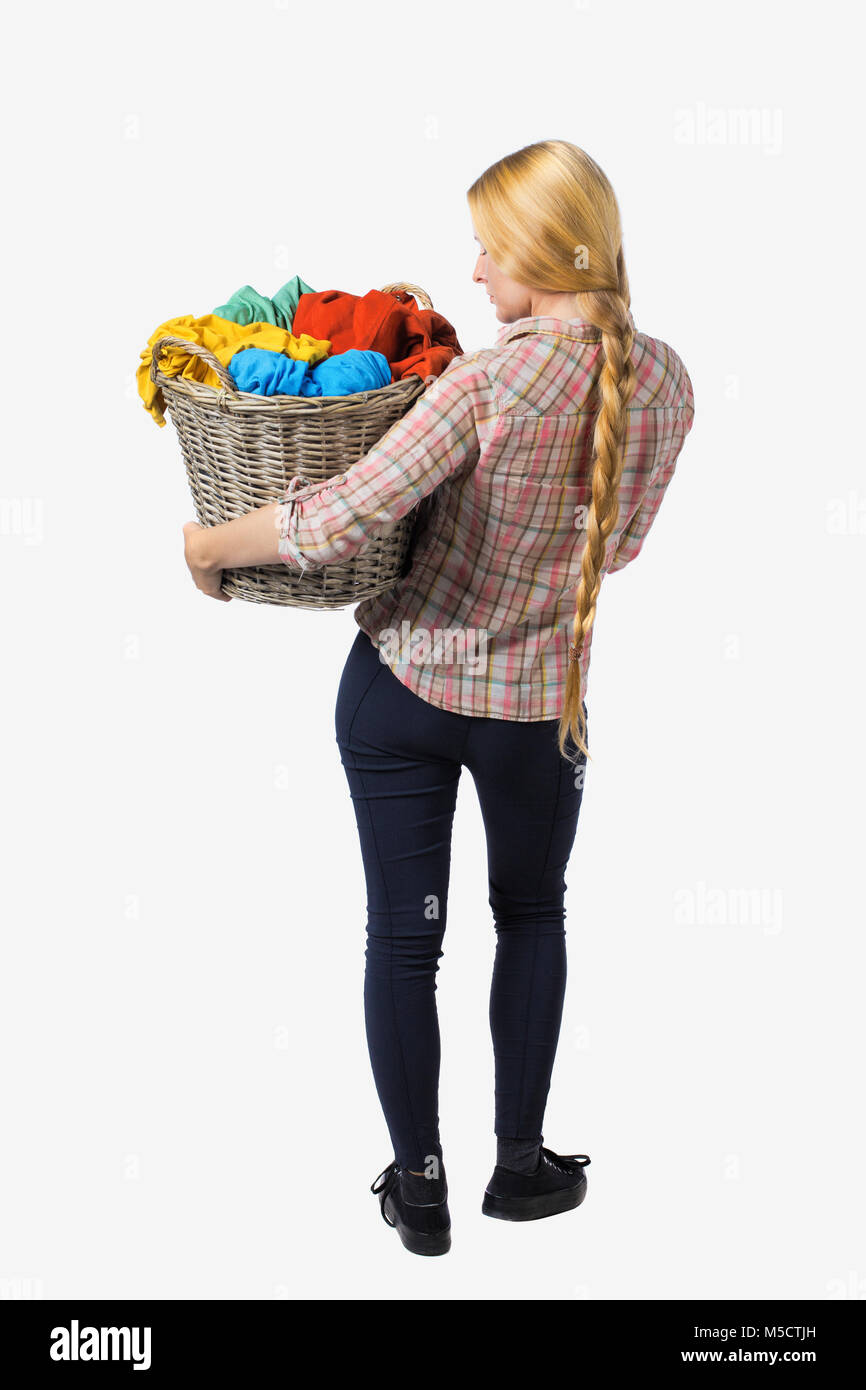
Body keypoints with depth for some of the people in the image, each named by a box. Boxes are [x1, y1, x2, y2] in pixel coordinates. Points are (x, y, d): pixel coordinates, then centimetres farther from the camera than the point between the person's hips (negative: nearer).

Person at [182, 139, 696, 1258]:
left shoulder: (488, 380, -23)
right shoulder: (664, 385, -7)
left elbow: (339, 520, -27)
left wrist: (212, 545, -12)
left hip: (403, 684, -3)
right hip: (539, 705, 4)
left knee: (401, 936, 12)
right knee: (532, 917, 26)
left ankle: (418, 1190, 25)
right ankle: (521, 1165, 32)